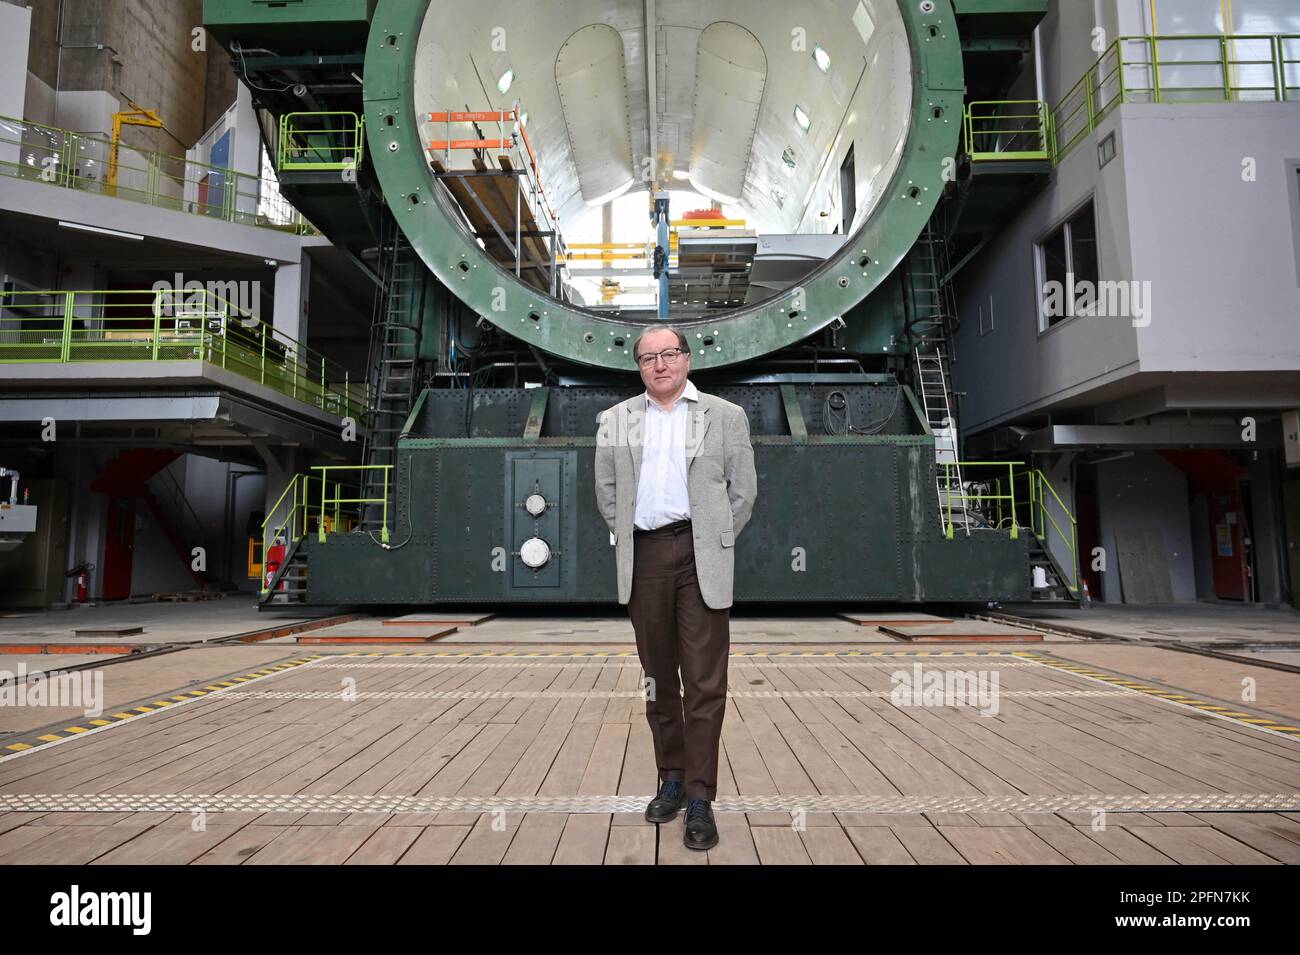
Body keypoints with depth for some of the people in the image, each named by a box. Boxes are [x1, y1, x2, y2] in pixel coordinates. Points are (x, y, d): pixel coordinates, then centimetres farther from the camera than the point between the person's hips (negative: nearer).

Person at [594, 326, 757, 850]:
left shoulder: (725, 415, 4)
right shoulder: (615, 419, 10)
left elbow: (743, 488, 5)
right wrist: (626, 541, 7)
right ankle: (671, 777, 26)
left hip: (700, 560, -2)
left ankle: (700, 798, 6)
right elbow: (606, 490, 14)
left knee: (705, 683, -3)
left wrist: (715, 543, 2)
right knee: (657, 678, 12)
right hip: (643, 560, 3)